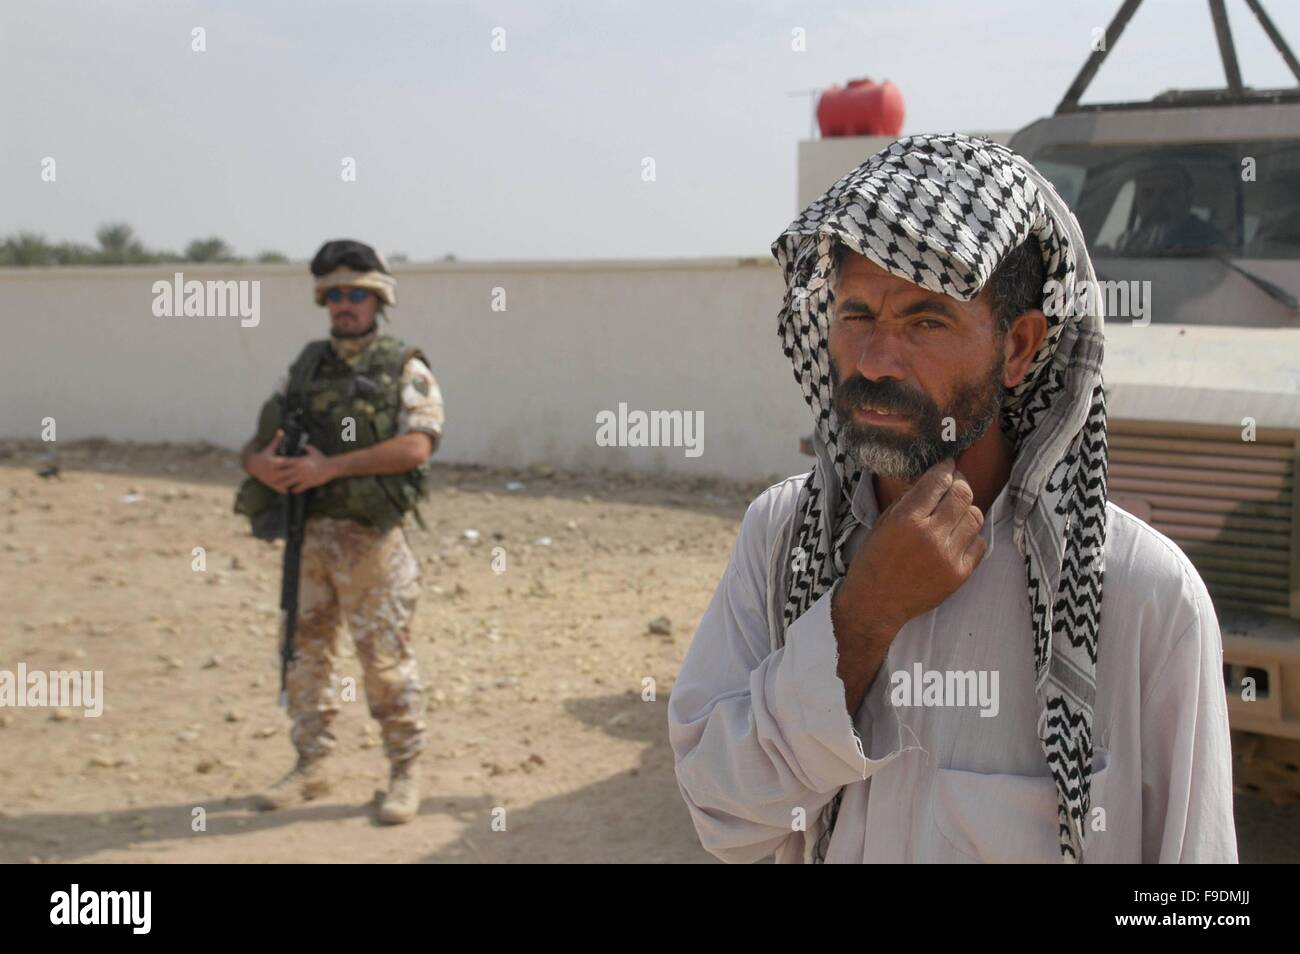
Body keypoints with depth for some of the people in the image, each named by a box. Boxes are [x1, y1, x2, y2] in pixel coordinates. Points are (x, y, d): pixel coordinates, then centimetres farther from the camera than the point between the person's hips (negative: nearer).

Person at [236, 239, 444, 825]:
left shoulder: (406, 370, -1)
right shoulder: (305, 369, 13)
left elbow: (415, 447, -16)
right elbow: (255, 445, 14)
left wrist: (330, 467, -20)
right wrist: (261, 464, -12)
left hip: (370, 540, -5)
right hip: (308, 535, 5)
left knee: (386, 658, -1)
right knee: (306, 650, 11)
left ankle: (404, 774, 11)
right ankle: (311, 767, 24)